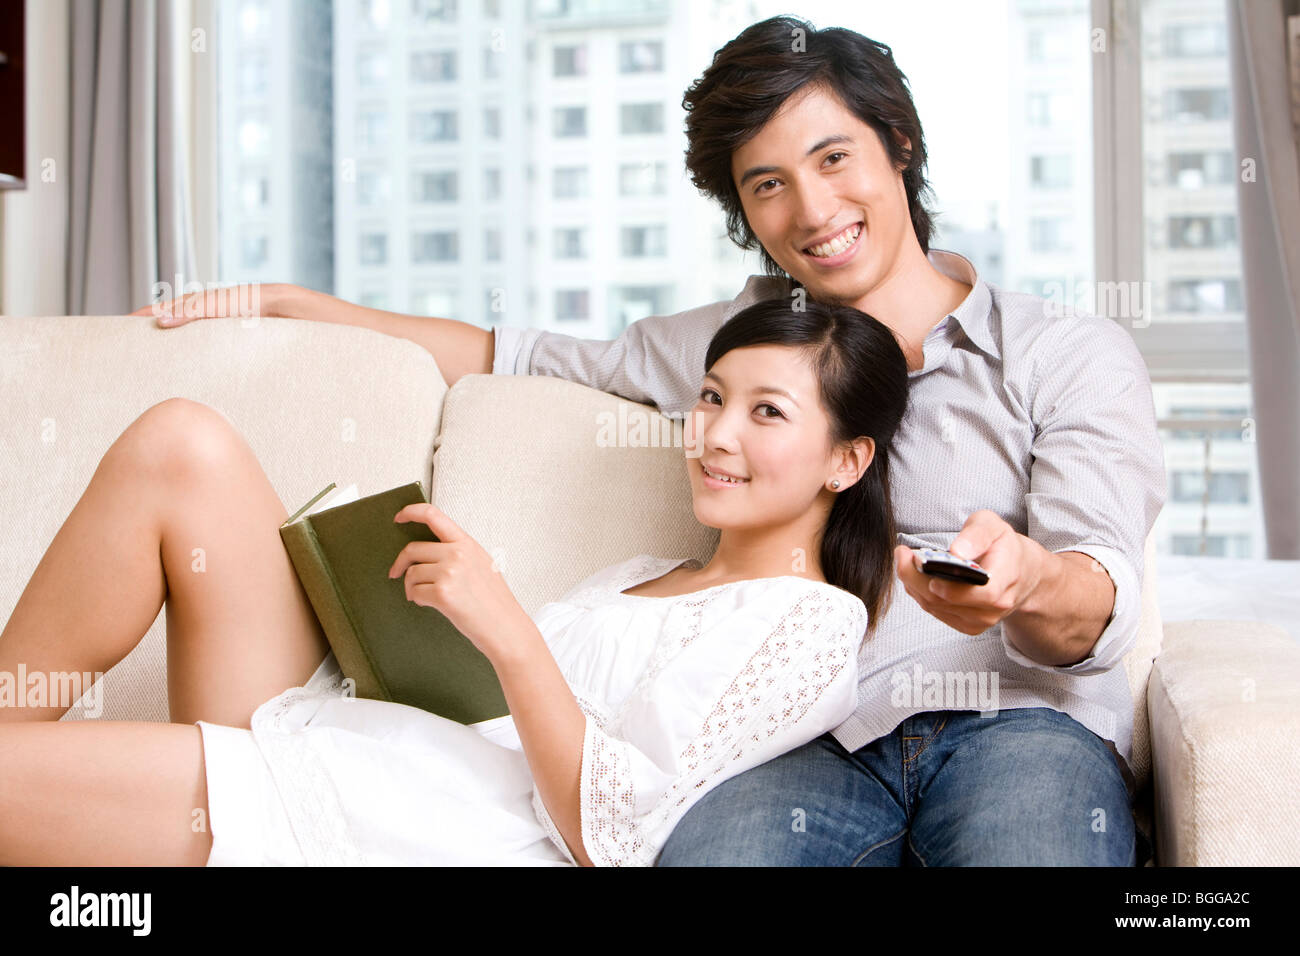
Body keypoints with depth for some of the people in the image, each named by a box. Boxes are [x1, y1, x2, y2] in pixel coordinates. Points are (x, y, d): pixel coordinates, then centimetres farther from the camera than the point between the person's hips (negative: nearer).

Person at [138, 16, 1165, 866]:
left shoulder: (1076, 355, 11)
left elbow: (1096, 614, -2)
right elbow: (516, 355, 31)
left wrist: (1026, 583, -28)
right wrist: (281, 302, 29)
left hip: (1014, 713, -1)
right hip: (818, 736, 2)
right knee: (706, 848, -35)